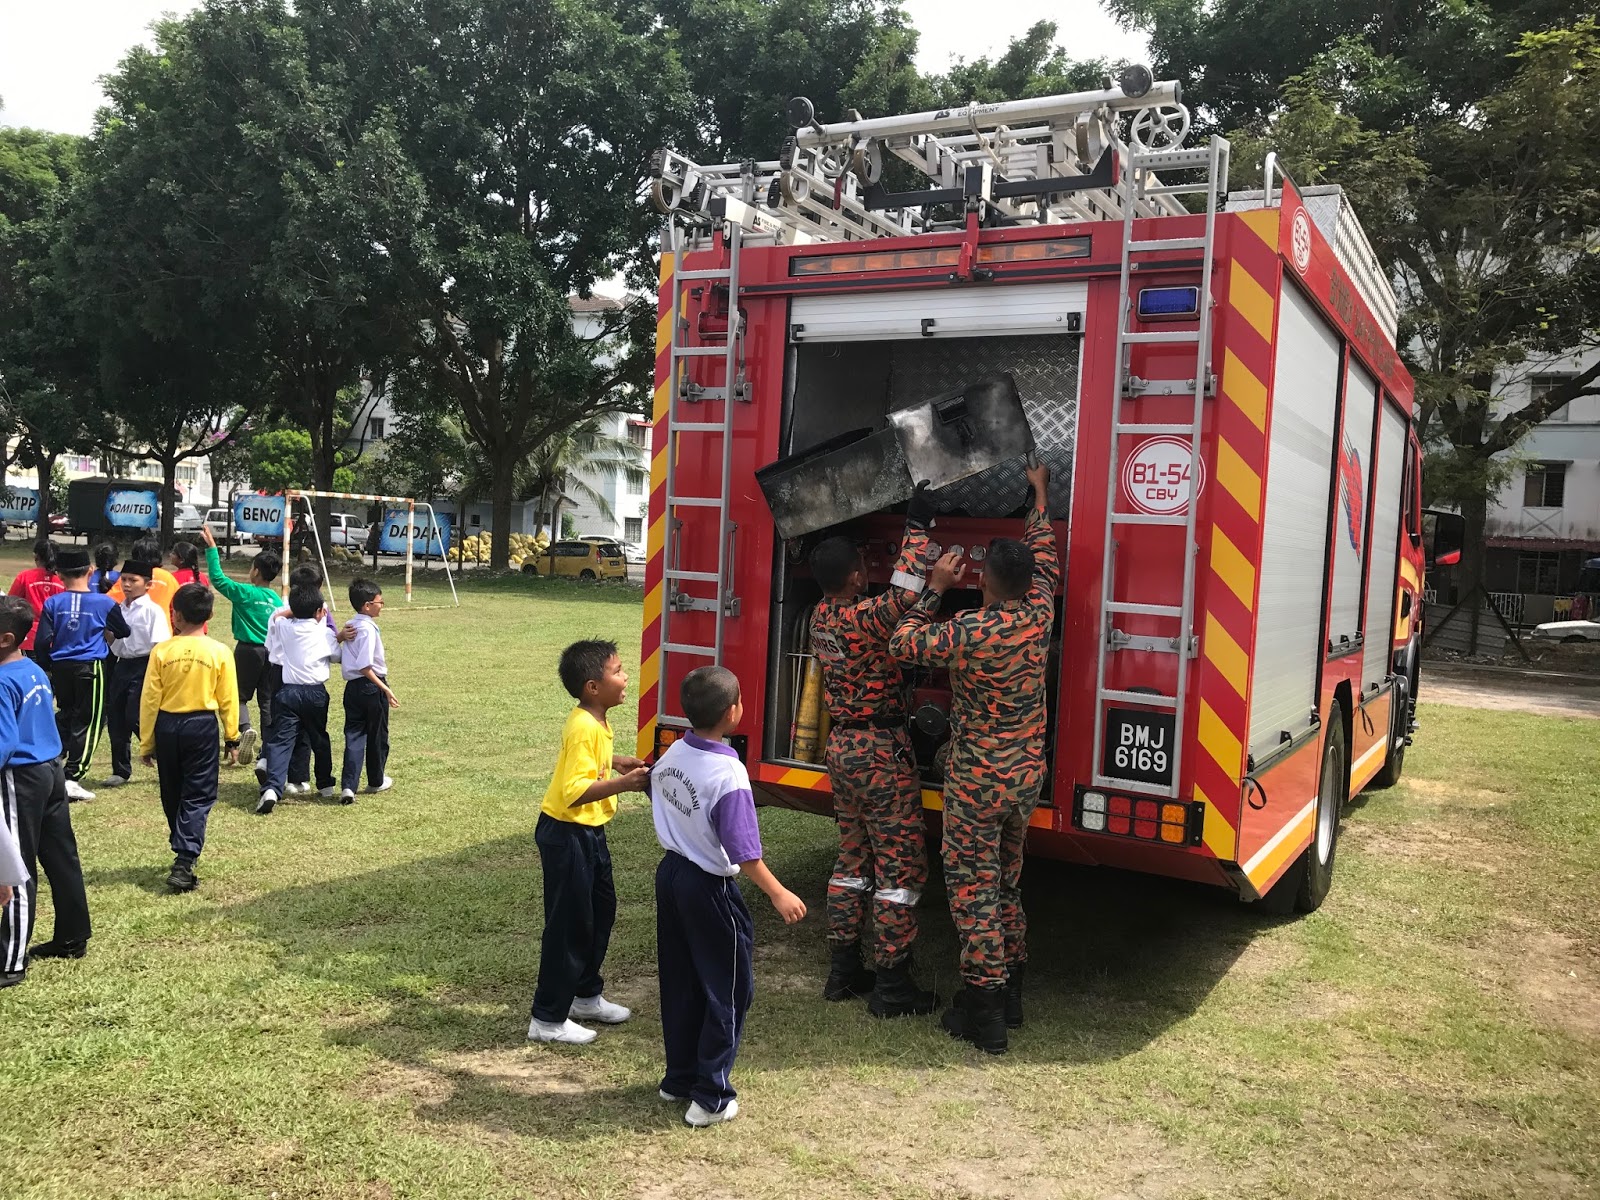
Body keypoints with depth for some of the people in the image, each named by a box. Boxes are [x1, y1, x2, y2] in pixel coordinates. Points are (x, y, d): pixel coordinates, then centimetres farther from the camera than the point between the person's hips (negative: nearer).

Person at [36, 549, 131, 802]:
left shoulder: (53, 603, -2)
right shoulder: (104, 603, -6)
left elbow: (42, 642, -2)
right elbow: (124, 632, 7)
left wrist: (50, 666, 14)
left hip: (61, 667, 3)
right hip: (91, 667, -3)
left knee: (65, 716, 22)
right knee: (88, 722, 2)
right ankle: (72, 778, -3)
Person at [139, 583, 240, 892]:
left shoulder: (162, 650, -7)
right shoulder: (219, 653, -8)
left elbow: (150, 700, -4)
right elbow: (228, 700, -2)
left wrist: (146, 743, 5)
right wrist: (232, 738, 9)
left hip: (167, 727, 2)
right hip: (203, 727, -1)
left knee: (173, 795, 18)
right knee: (197, 796, 1)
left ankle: (183, 851, 34)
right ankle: (184, 862, -12)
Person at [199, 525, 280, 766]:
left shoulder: (245, 593, -11)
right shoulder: (277, 600, 4)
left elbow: (218, 578, -5)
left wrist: (211, 548, 0)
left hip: (248, 650, -4)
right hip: (271, 652, 4)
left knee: (240, 695, 9)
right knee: (268, 700, 9)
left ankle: (245, 728, -17)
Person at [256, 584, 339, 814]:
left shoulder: (282, 626, 0)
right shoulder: (325, 633, -3)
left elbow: (270, 648, 15)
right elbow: (337, 656, 12)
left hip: (288, 691, 0)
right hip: (316, 692, 0)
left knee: (280, 741, -6)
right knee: (319, 739, 20)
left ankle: (272, 789, -25)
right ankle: (325, 784, 34)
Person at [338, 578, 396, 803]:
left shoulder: (349, 626, 9)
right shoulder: (368, 629, -17)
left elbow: (340, 658, 13)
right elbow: (364, 667, -22)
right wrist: (385, 689, -22)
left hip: (352, 686, 7)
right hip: (372, 686, -7)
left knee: (354, 736, 4)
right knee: (377, 736, 12)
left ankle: (348, 786, -9)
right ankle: (376, 782, 28)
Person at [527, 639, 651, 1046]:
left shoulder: (594, 722, 5)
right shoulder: (584, 729, -25)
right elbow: (575, 791, -31)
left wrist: (619, 762, 10)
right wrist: (623, 783, -32)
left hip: (589, 832, 10)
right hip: (567, 835, -10)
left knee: (602, 910, 20)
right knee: (569, 925, 0)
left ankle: (586, 995, 36)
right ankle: (548, 1019, 13)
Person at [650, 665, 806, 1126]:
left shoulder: (671, 755, -2)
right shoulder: (728, 775, -26)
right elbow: (743, 851, -26)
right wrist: (778, 893, -18)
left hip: (670, 872, 8)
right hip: (709, 888, -8)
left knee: (679, 983, 20)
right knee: (728, 989, 7)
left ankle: (679, 1077, 33)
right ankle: (711, 1097, 13)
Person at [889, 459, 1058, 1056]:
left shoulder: (966, 631, -22)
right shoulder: (1040, 617, -5)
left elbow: (904, 644, -7)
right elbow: (1044, 559, 14)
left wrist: (935, 588, 1)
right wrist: (1039, 497, 27)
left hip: (976, 783, -6)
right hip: (1027, 778, 6)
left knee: (972, 890, 3)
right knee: (1005, 883, 19)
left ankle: (983, 1011, 8)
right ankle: (1010, 995, 28)